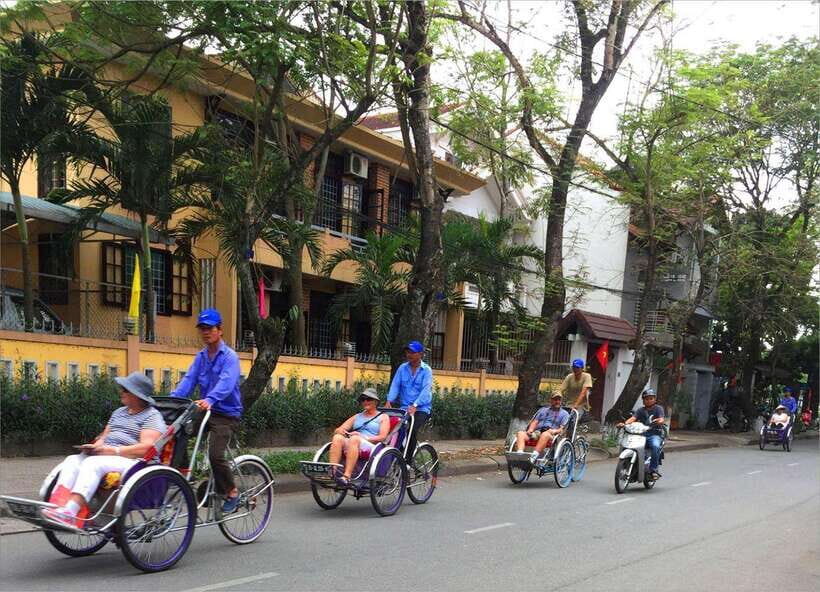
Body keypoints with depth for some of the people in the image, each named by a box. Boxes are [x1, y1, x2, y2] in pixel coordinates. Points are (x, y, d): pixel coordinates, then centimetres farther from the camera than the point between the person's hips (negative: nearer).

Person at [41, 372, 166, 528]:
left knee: (93, 463, -31)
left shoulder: (152, 416, -4)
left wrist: (111, 450, -18)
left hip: (132, 461, -8)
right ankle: (56, 508, -35)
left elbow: (146, 448, -15)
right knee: (72, 460, -16)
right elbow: (105, 436, 23)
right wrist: (95, 446, -1)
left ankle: (69, 513, -46)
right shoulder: (119, 412, 23)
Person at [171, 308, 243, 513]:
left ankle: (232, 493, 1)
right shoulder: (201, 357, 12)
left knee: (215, 455, -20)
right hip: (204, 411, 7)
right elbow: (188, 380, 1)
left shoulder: (229, 356, -9)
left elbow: (226, 382, -26)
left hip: (226, 414, -7)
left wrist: (209, 399, -44)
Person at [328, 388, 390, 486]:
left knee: (354, 439, -37)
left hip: (372, 447, -4)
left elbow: (382, 437, 1)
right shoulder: (357, 417, 30)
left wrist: (363, 437, -11)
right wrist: (339, 430, -3)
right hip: (351, 445, 4)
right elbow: (337, 430, 23)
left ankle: (347, 476, -49)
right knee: (337, 437, -28)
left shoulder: (383, 417, 18)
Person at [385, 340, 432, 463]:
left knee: (412, 431, -24)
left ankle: (408, 461, -14)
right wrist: (389, 401, -17)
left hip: (421, 408, -4)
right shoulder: (402, 368, 8)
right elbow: (395, 385, 1)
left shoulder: (426, 370, -3)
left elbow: (426, 390, -14)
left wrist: (415, 405, -28)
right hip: (404, 408, 4)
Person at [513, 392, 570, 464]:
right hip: (536, 433, 4)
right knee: (520, 433, -25)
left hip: (551, 435, -4)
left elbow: (562, 429, 8)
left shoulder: (564, 414, 22)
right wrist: (530, 430, -1)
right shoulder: (542, 410, 31)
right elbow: (535, 422, 20)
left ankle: (533, 458, -57)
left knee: (545, 434, -40)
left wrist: (555, 431, -13)